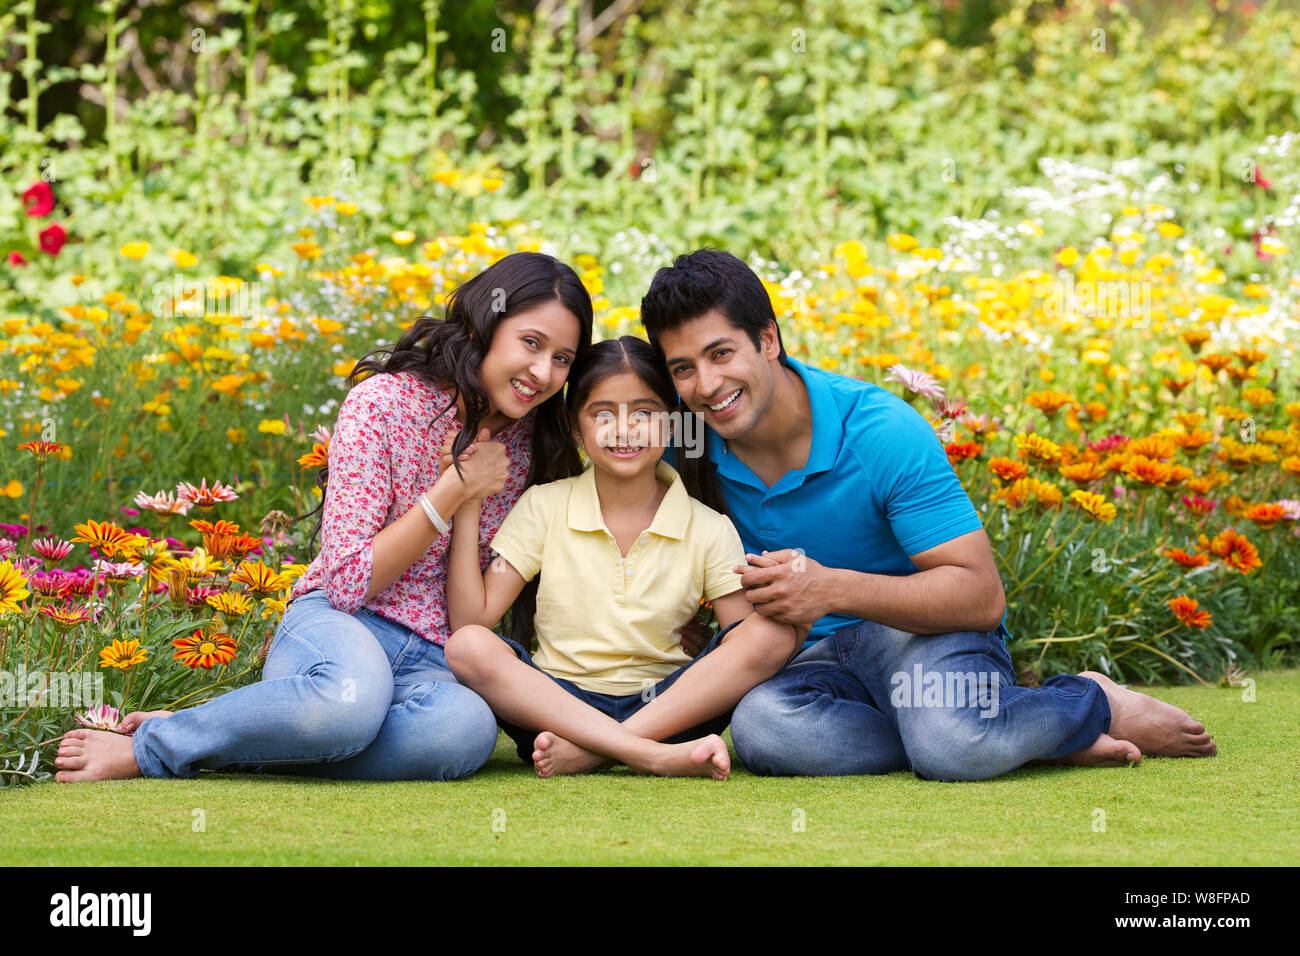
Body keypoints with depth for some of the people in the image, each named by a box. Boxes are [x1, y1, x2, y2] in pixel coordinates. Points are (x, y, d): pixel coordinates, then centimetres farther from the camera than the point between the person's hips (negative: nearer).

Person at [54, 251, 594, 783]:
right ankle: (147, 744, -22)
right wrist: (454, 490, -14)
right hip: (340, 626, -4)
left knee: (467, 728, -38)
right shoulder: (384, 401, -7)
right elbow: (348, 583, -11)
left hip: (433, 661, 4)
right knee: (352, 697, -45)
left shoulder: (537, 445, 8)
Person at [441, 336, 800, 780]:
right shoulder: (544, 507, 5)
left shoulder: (707, 530, 4)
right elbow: (470, 619, -3)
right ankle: (651, 755, -39)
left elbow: (751, 639, -3)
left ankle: (585, 752, -32)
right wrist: (466, 503, -9)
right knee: (468, 646, -28)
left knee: (774, 635, -24)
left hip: (670, 706, 0)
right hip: (556, 701, 0)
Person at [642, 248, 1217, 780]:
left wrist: (832, 588, -34)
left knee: (954, 745, -40)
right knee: (759, 728, -36)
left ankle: (1091, 705, -6)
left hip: (925, 630, -4)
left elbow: (982, 595, -21)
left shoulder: (883, 432, -18)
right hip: (815, 658, 4)